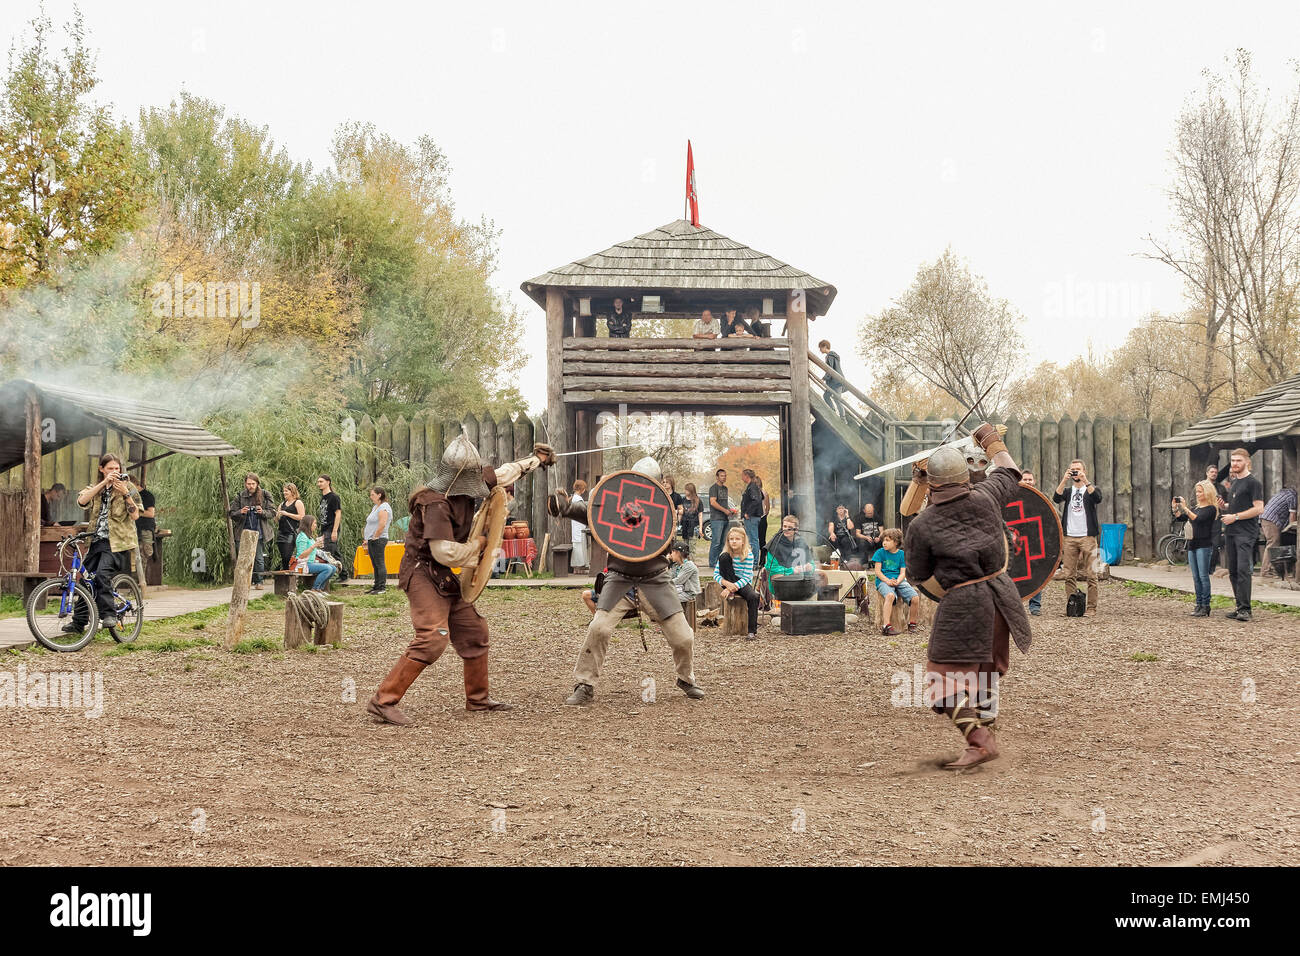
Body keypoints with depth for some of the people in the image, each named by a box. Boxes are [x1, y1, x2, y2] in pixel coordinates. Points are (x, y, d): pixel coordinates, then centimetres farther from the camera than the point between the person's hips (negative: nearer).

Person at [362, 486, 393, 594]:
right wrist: (367, 539, 18)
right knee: (375, 565, 12)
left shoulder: (383, 508, -13)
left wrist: (375, 537, -16)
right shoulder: (375, 507, 19)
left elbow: (382, 525, -22)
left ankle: (382, 587, -8)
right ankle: (376, 586, 16)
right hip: (371, 541, 10)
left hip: (378, 540, -10)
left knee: (380, 564, -8)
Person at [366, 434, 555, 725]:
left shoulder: (464, 487, 4)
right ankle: (383, 701, -21)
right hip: (423, 573, -10)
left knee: (473, 631, 15)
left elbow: (501, 474, 21)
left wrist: (535, 460, 30)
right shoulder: (435, 504, -24)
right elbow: (445, 552, -30)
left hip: (444, 578, 10)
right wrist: (478, 545, -14)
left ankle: (478, 698, 31)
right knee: (432, 638, -23)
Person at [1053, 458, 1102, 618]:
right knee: (1069, 575, 2)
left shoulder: (1091, 489, 9)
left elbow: (1097, 498, -14)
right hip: (1069, 538, 3)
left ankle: (1091, 608, -2)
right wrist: (1065, 480, -15)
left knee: (1091, 575, -5)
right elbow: (1056, 498, -6)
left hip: (1087, 537, -3)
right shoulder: (1067, 491, 15)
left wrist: (1086, 481, -20)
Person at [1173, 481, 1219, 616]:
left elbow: (1198, 519, -19)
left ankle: (1206, 606, -8)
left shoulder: (1211, 509, -5)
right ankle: (1199, 605, 10)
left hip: (1204, 545, -8)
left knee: (1203, 576, -9)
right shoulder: (1196, 508, 18)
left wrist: (1185, 508, -21)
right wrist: (1175, 507, -1)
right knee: (1196, 577, 7)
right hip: (1192, 544, 8)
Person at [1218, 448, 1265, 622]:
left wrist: (1235, 516, -16)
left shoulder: (1253, 483, -7)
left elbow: (1258, 508, -14)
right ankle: (1239, 607, 14)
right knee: (1233, 572, 9)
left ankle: (1245, 610, -15)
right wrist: (1223, 506, 8)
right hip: (1230, 533, 9)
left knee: (1243, 570, -15)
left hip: (1246, 533, -9)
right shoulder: (1233, 483, 19)